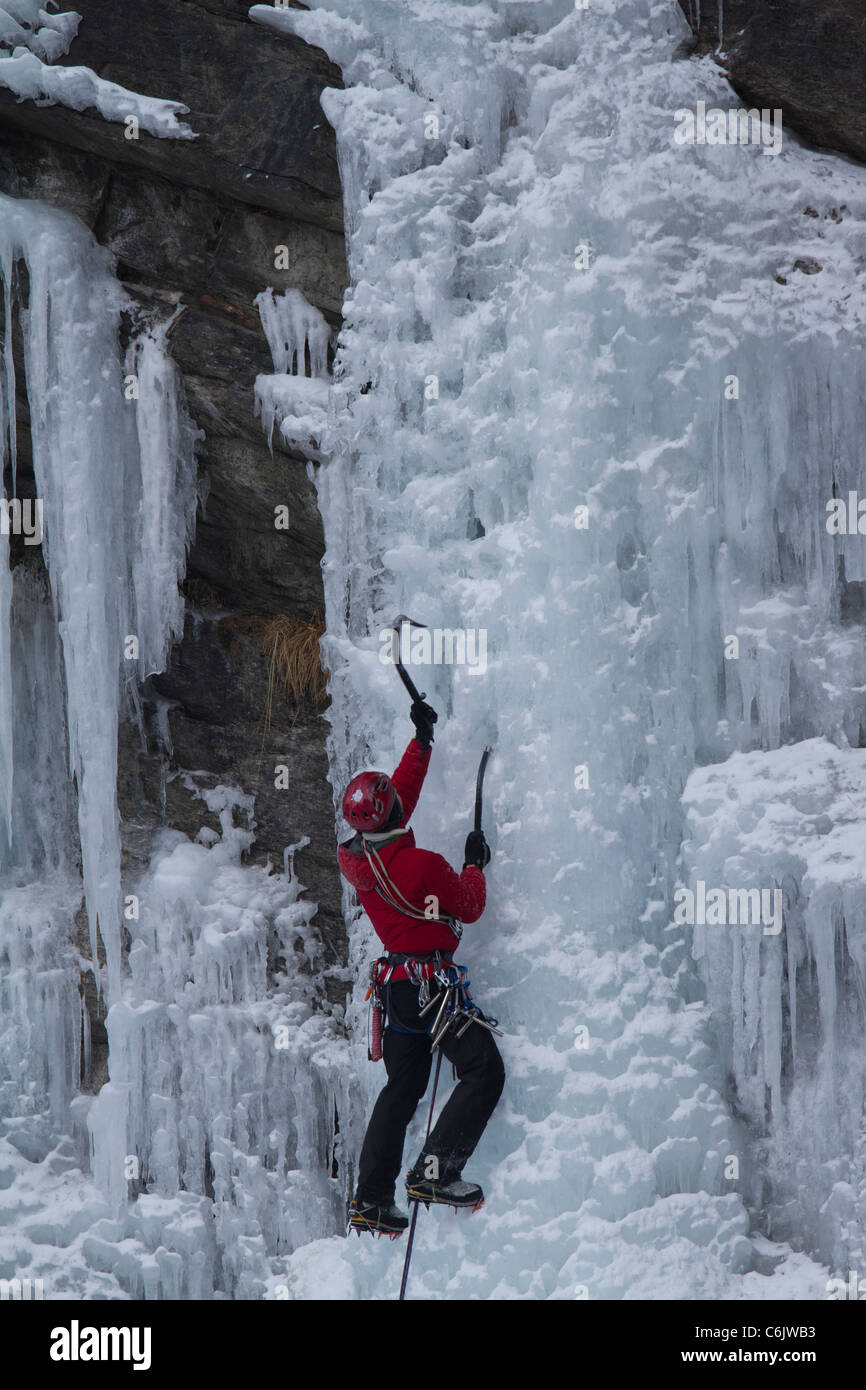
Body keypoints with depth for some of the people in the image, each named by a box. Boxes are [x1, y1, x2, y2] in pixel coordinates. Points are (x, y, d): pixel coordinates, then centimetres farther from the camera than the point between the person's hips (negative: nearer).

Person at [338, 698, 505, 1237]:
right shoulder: (422, 865, -21)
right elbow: (470, 907, -6)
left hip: (394, 985, 8)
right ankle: (436, 1170, -15)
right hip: (431, 983, -8)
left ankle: (370, 1199, 16)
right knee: (484, 1071, -4)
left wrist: (422, 740, 21)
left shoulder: (353, 857, 0)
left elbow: (403, 791, 15)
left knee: (403, 1088, 16)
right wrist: (476, 864, 11)